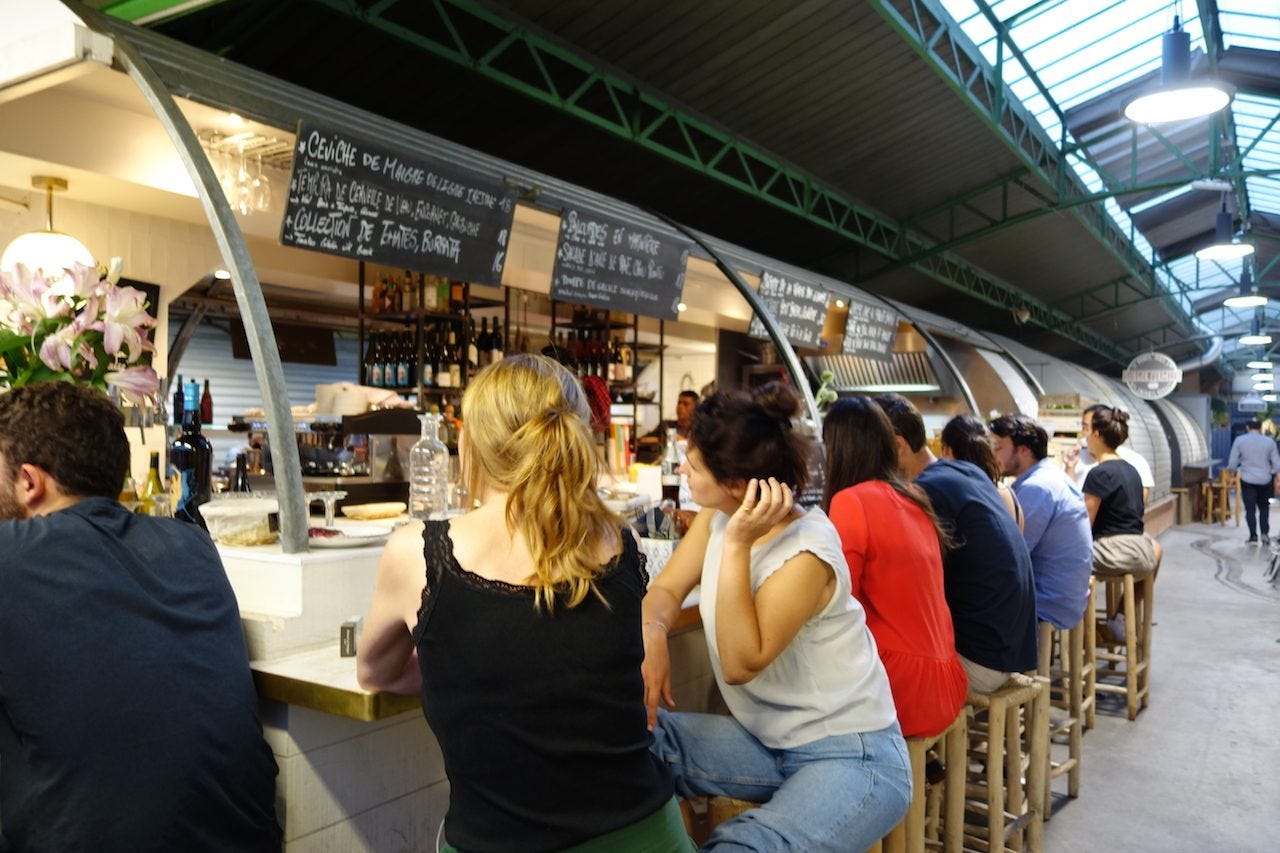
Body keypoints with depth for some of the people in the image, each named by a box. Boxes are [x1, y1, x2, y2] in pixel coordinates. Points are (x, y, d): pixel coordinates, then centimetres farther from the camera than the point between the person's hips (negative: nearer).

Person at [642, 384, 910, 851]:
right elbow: (667, 588, -1)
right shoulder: (716, 516, -2)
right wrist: (651, 635, -24)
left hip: (852, 759, -7)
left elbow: (741, 664, -27)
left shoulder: (805, 554, -25)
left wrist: (738, 545, -32)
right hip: (766, 742, 7)